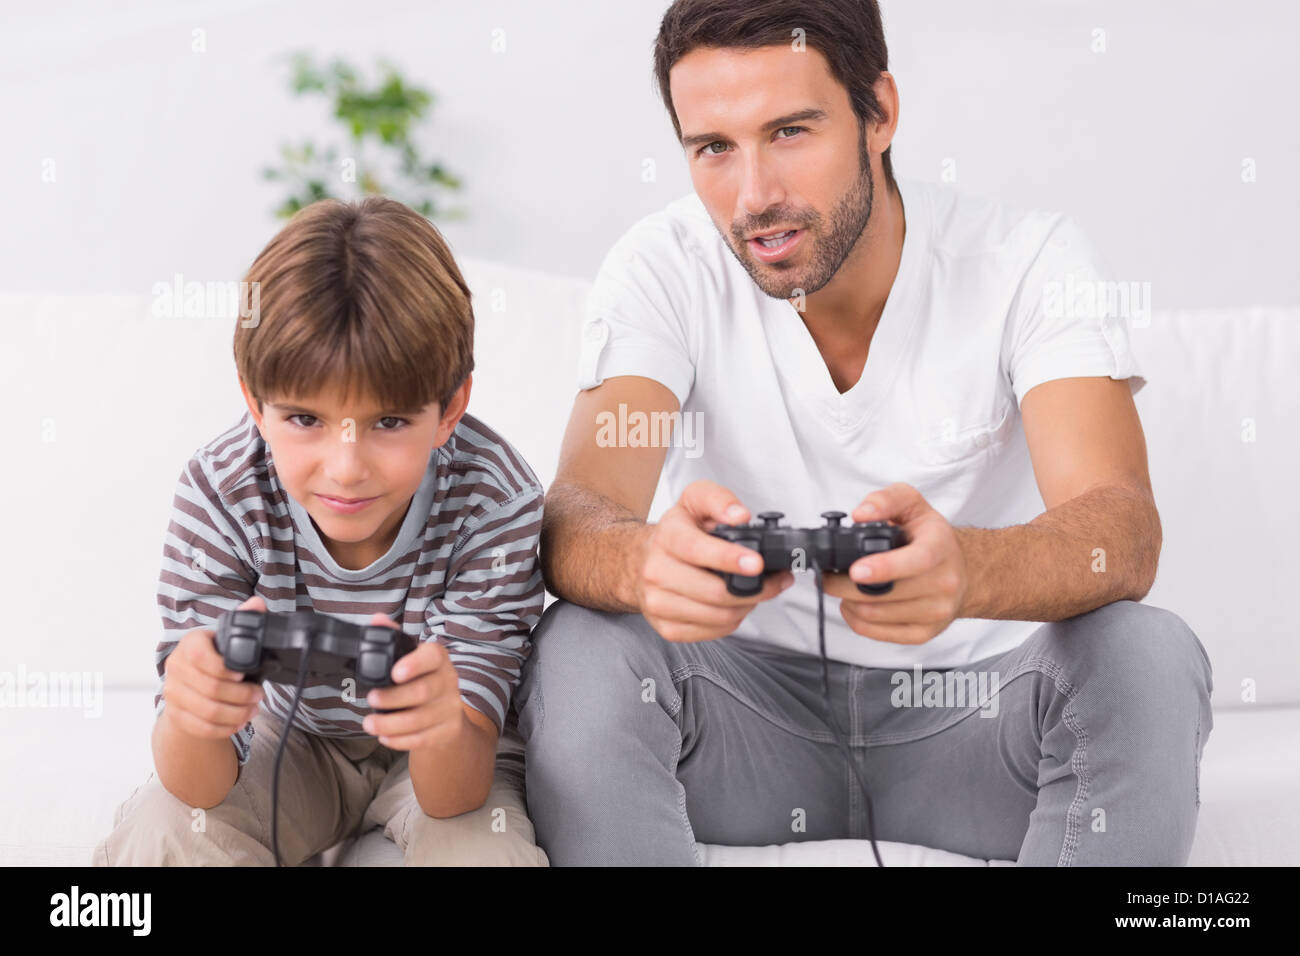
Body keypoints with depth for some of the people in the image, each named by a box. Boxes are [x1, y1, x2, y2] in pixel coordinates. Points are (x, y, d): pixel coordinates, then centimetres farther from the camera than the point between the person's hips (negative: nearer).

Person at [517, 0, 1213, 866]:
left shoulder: (1032, 264, -12)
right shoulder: (665, 269, -10)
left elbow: (1125, 534, -27)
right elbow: (574, 521, -23)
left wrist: (966, 568, -52)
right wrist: (646, 560, -50)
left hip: (972, 700, 0)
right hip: (752, 698, 0)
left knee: (1150, 659, -30)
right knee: (580, 656, -30)